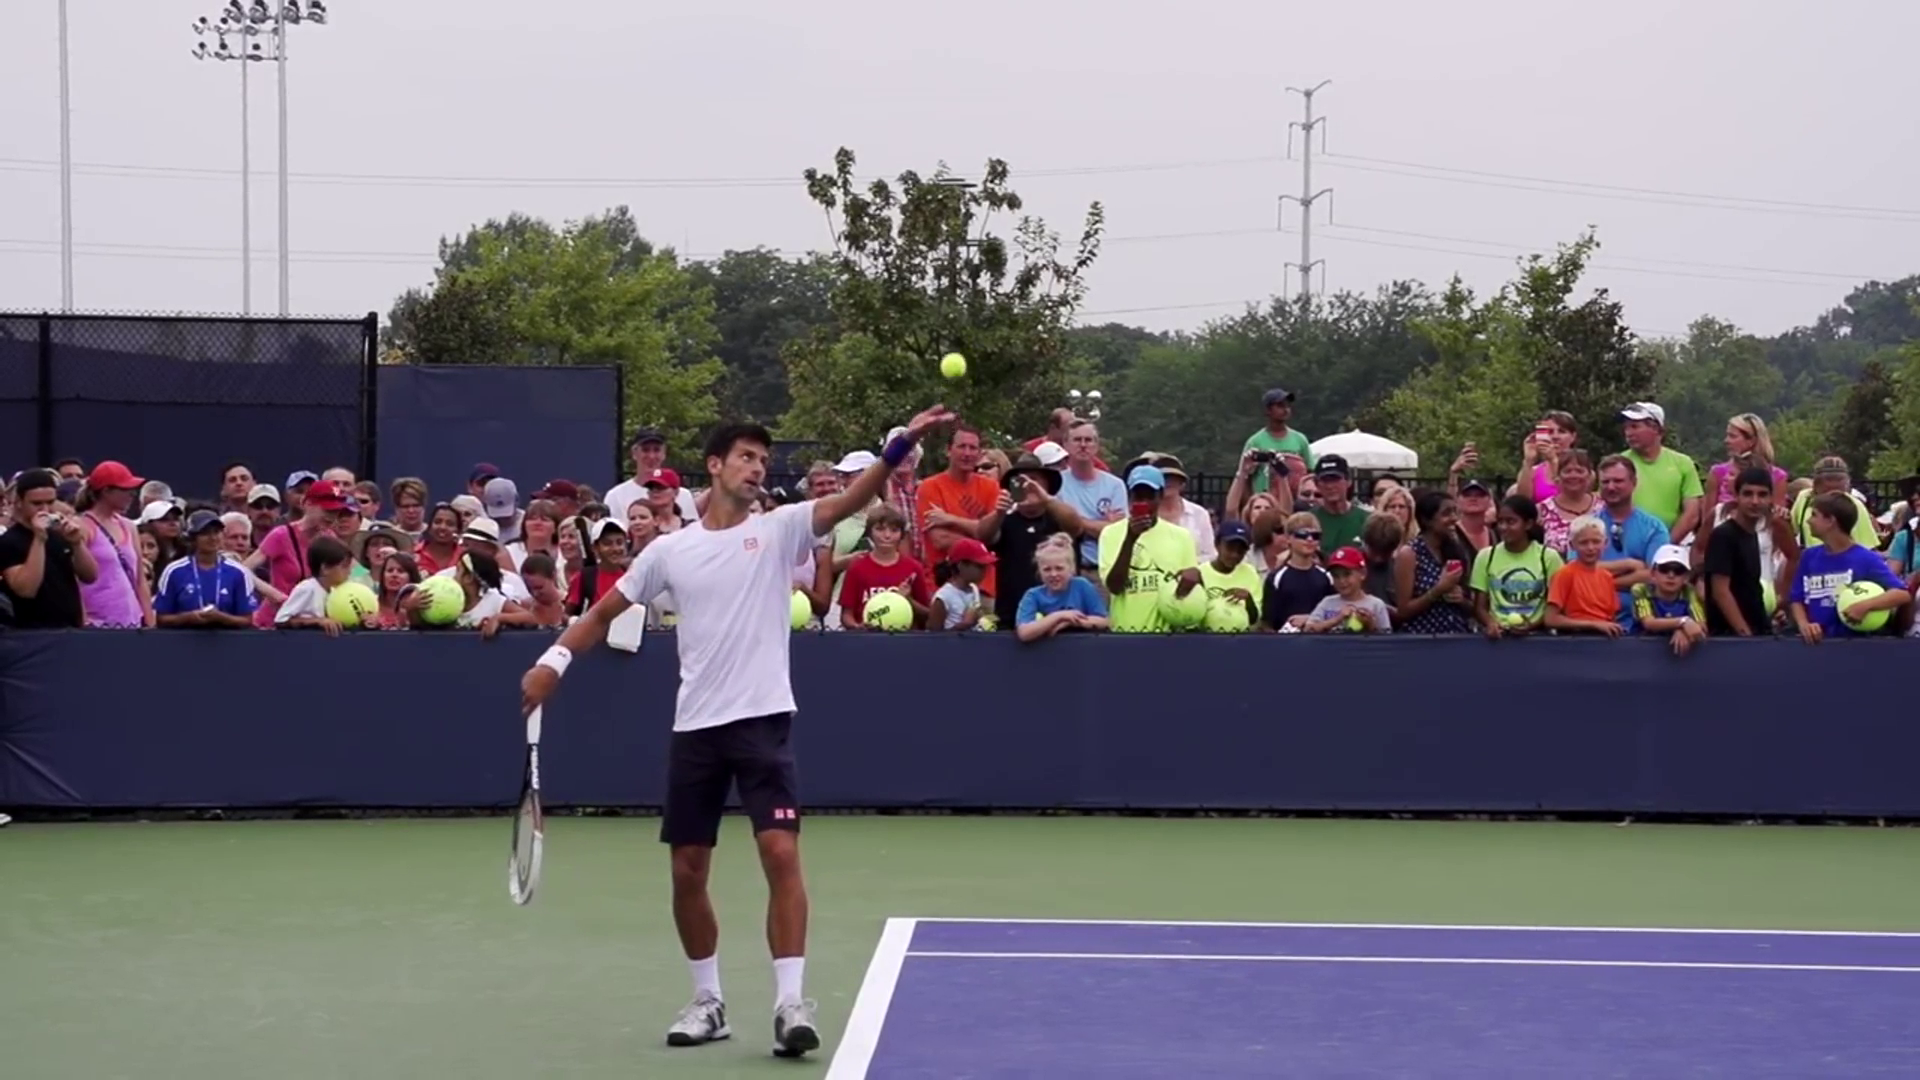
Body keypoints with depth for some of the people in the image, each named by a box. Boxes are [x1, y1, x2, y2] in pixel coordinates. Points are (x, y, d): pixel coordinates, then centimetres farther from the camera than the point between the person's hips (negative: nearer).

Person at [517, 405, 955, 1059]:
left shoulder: (780, 529, 1)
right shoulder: (669, 550, 8)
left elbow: (850, 500, -14)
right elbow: (605, 611, 17)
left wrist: (901, 445, -29)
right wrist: (555, 659, 3)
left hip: (762, 719, -2)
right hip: (695, 727, 3)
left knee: (782, 854, -14)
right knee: (686, 873, 6)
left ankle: (789, 1003, -10)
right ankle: (708, 1001, 22)